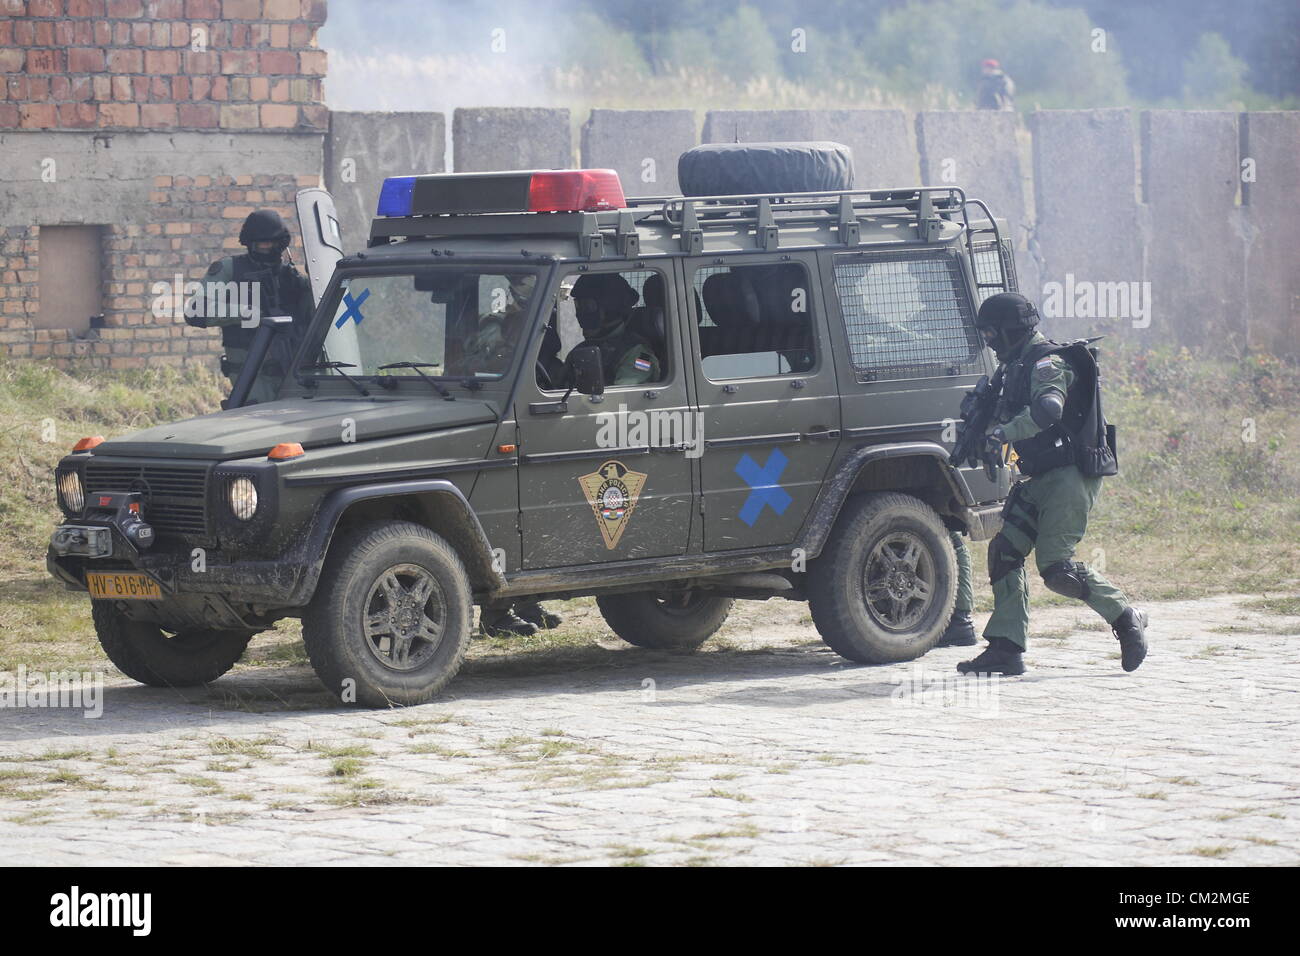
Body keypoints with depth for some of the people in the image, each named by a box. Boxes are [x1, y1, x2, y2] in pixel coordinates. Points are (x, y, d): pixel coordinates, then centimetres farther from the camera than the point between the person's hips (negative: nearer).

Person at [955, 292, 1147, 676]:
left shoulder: (1049, 363, -12)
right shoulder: (1021, 366, 19)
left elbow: (1047, 410, -31)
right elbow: (1017, 416, 27)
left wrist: (1005, 432, -30)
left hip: (1071, 475, -10)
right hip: (1043, 479, 10)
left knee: (1055, 565, -15)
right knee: (1004, 552, 2)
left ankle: (1126, 619, 0)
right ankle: (1005, 648, 3)